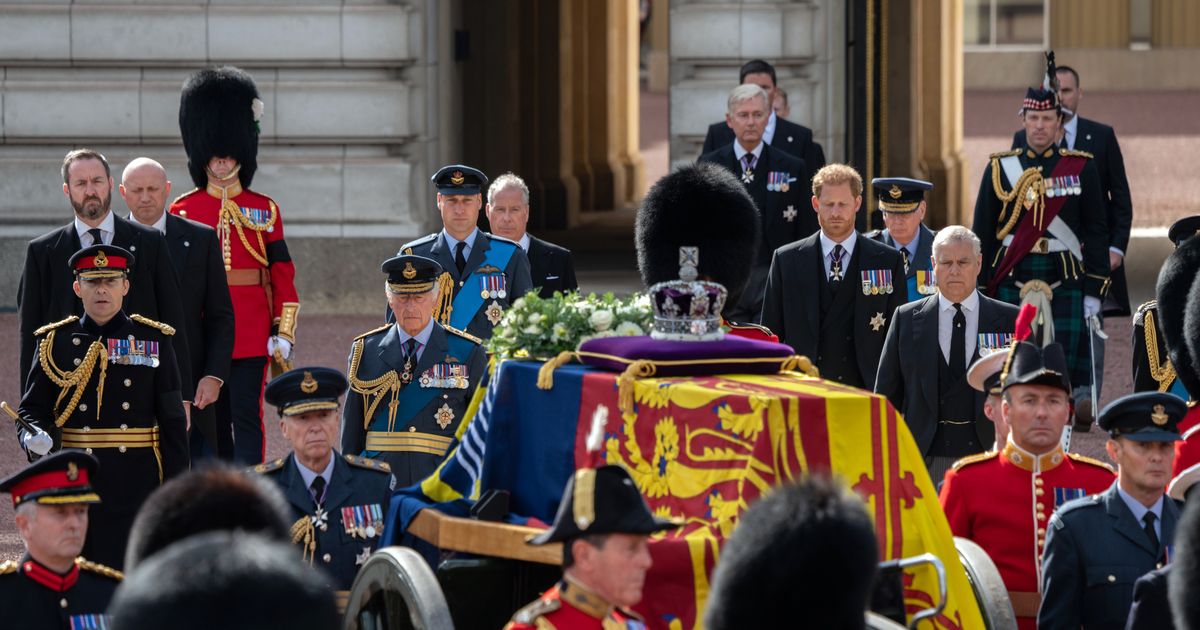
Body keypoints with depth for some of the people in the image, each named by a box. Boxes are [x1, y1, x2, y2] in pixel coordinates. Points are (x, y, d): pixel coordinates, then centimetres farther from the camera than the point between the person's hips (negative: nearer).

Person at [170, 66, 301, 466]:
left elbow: (283, 277, 5)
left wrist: (283, 334, -1)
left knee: (246, 416, -6)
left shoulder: (264, 211, 6)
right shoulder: (182, 212, 6)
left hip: (252, 336, -1)